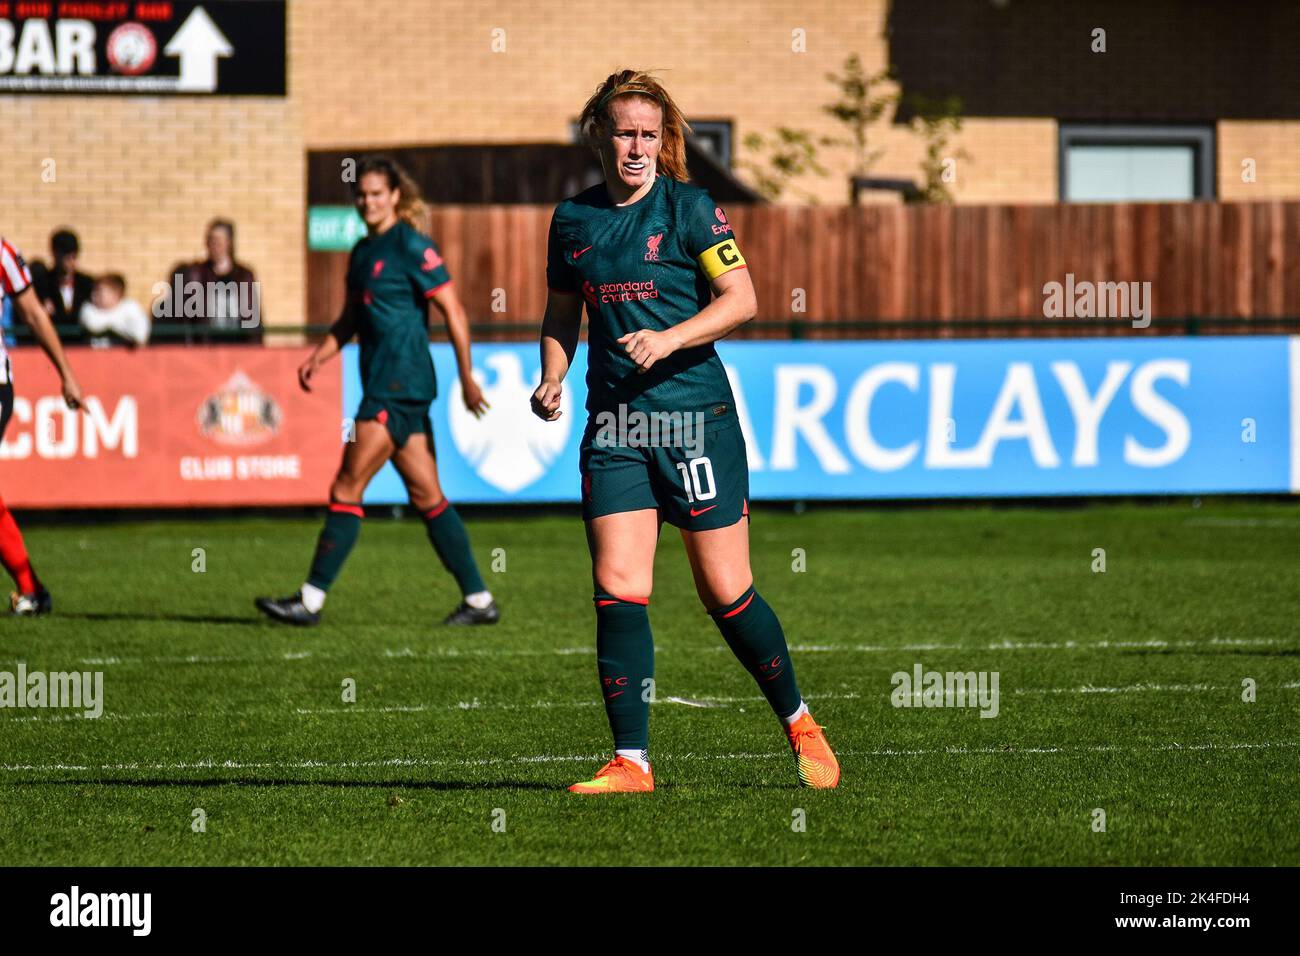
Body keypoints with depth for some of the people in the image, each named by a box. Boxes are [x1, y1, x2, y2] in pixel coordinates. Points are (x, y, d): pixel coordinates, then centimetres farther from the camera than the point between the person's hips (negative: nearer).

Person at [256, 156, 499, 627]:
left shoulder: (411, 246, -10)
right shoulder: (362, 252, 16)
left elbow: (453, 311, -12)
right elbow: (350, 319, 25)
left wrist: (467, 378, -13)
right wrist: (318, 356, 9)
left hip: (400, 386, -9)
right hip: (383, 385, 9)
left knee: (346, 489, -9)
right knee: (426, 496, 10)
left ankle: (311, 600, -6)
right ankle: (478, 599, 13)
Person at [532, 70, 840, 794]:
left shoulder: (689, 208, -2)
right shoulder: (573, 220, 11)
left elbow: (742, 300, -8)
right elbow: (562, 315, 23)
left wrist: (668, 339, -19)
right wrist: (553, 378, 5)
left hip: (696, 415, -3)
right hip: (614, 426, 4)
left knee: (726, 592, 0)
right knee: (618, 590, -8)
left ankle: (800, 725, 20)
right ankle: (632, 762, -4)